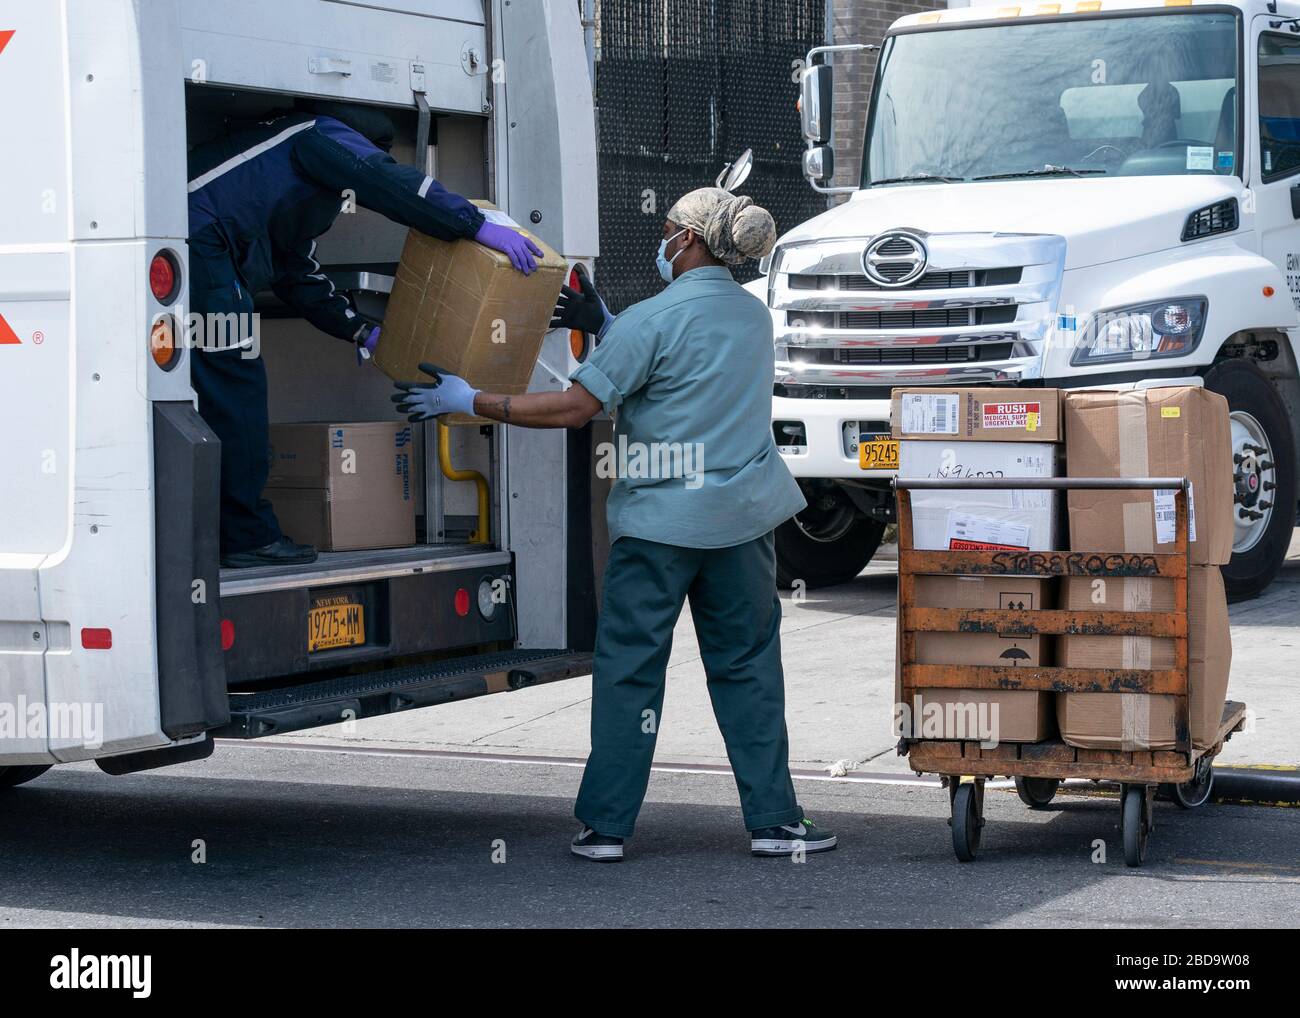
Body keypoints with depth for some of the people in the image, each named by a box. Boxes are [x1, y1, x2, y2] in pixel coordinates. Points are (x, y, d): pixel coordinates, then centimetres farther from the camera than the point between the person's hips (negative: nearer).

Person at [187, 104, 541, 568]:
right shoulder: (325, 135, 5)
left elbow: (297, 276, 34)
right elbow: (389, 182, -12)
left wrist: (363, 332, 27)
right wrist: (480, 226, -15)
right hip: (197, 235, -10)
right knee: (234, 386, -7)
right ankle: (247, 536, -3)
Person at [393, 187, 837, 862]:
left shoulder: (652, 320, -12)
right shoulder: (754, 315, 10)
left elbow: (574, 408, -14)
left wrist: (470, 402, -8)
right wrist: (603, 327, 20)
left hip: (660, 521, -5)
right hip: (742, 518, 5)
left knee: (628, 668, 4)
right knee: (746, 666, 10)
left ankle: (605, 825, 8)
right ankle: (773, 819, 9)